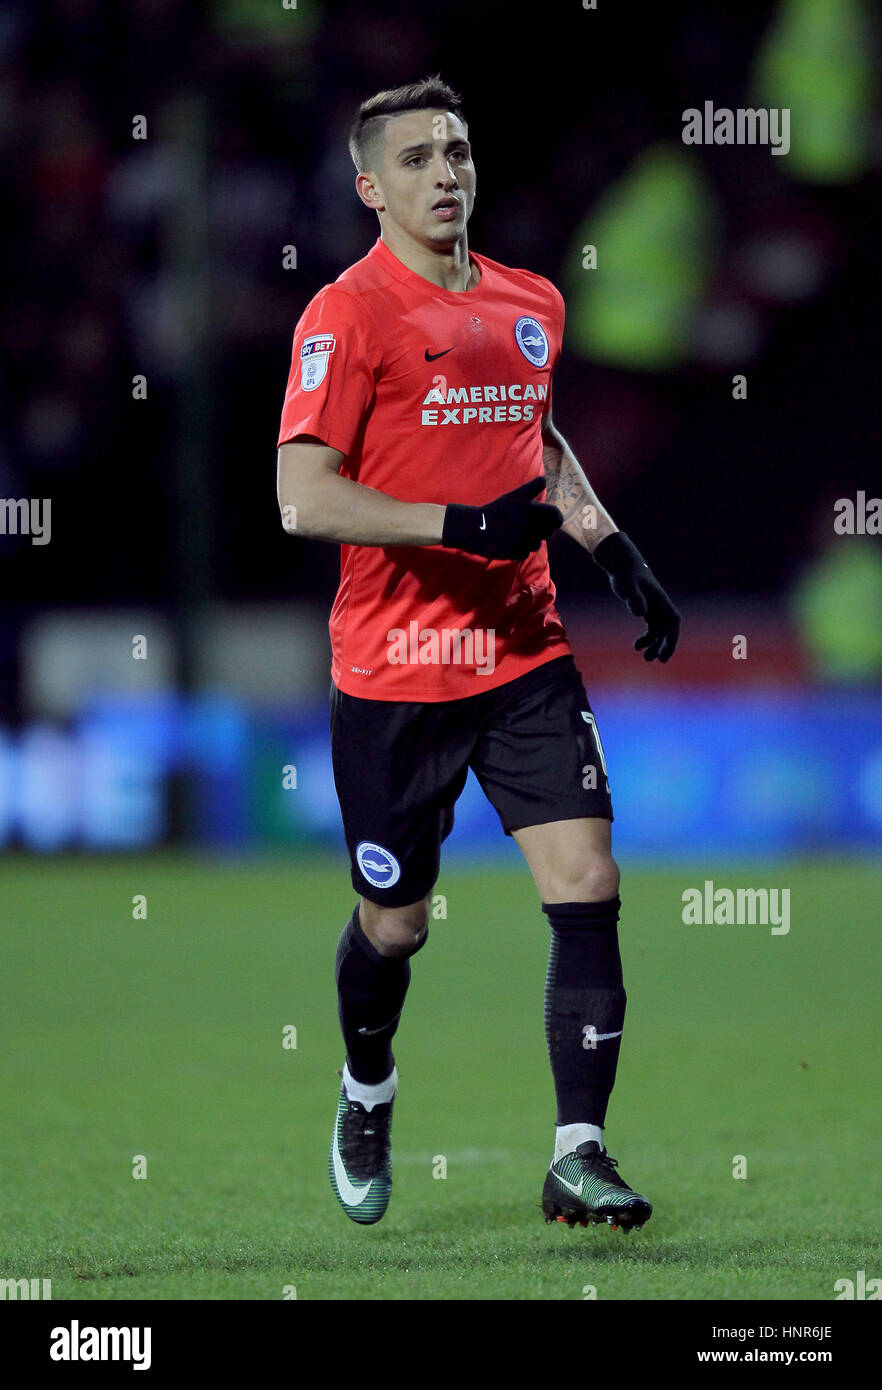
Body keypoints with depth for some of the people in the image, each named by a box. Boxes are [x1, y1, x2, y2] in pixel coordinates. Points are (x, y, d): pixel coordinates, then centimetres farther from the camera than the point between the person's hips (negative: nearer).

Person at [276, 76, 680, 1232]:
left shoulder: (531, 305, 9)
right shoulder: (349, 314, -11)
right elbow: (303, 497, -18)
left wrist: (615, 550, 16)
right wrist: (460, 524, -26)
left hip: (525, 654, 4)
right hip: (394, 672, -4)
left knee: (588, 886, -11)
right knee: (393, 925, 9)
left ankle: (579, 1155, -9)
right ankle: (367, 1096, 39)